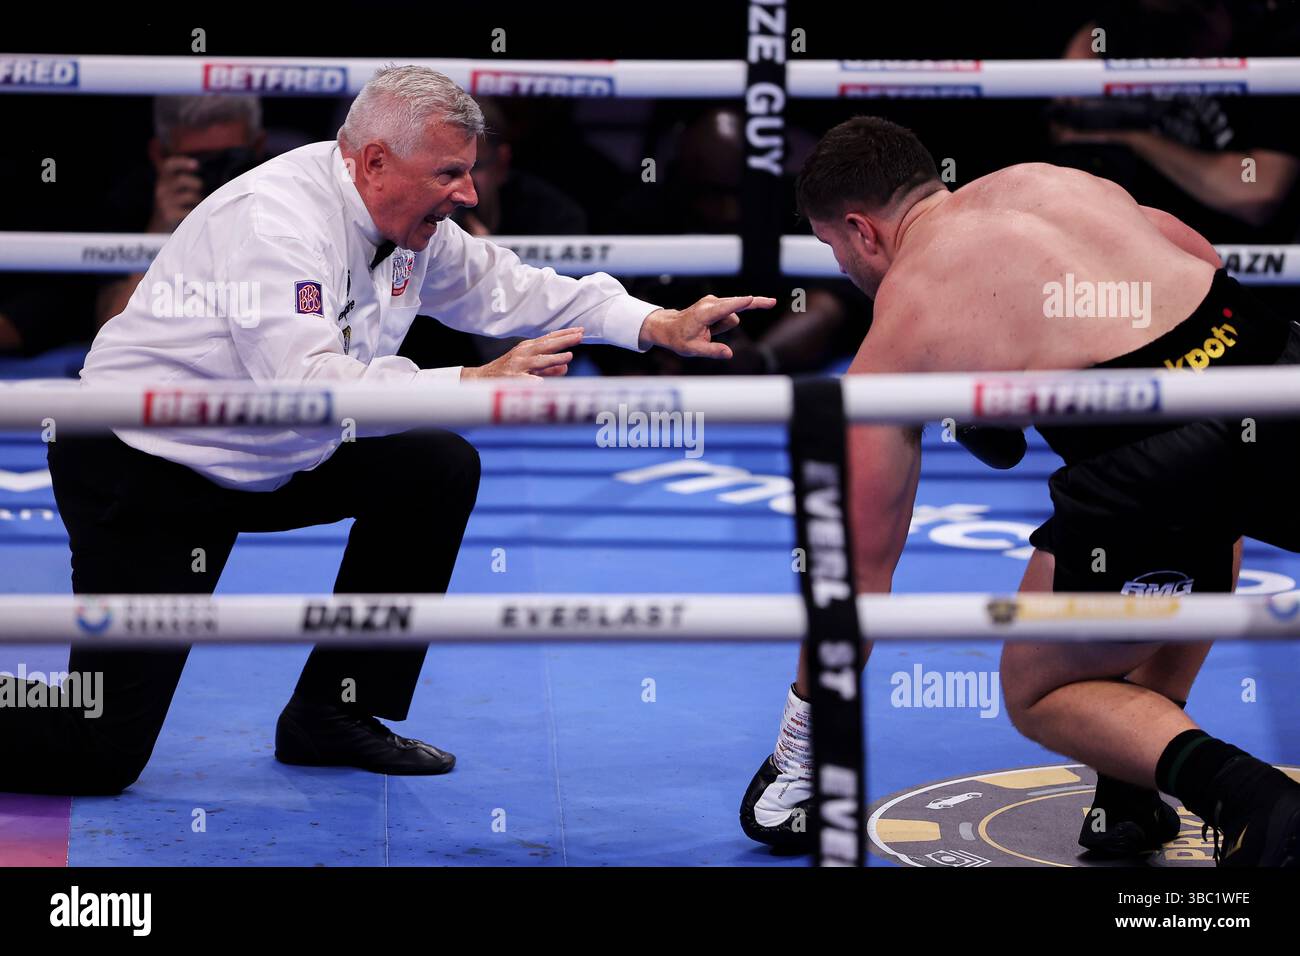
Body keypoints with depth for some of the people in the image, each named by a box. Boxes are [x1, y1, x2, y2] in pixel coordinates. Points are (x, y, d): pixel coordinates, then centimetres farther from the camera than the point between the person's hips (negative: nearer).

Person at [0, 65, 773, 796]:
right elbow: (309, 386, -38)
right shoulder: (278, 220, -27)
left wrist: (658, 326, 0)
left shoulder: (411, 224, 0)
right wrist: (477, 385, -40)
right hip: (143, 471, -9)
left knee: (438, 468, 1)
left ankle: (334, 714, 9)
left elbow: (503, 285, 11)